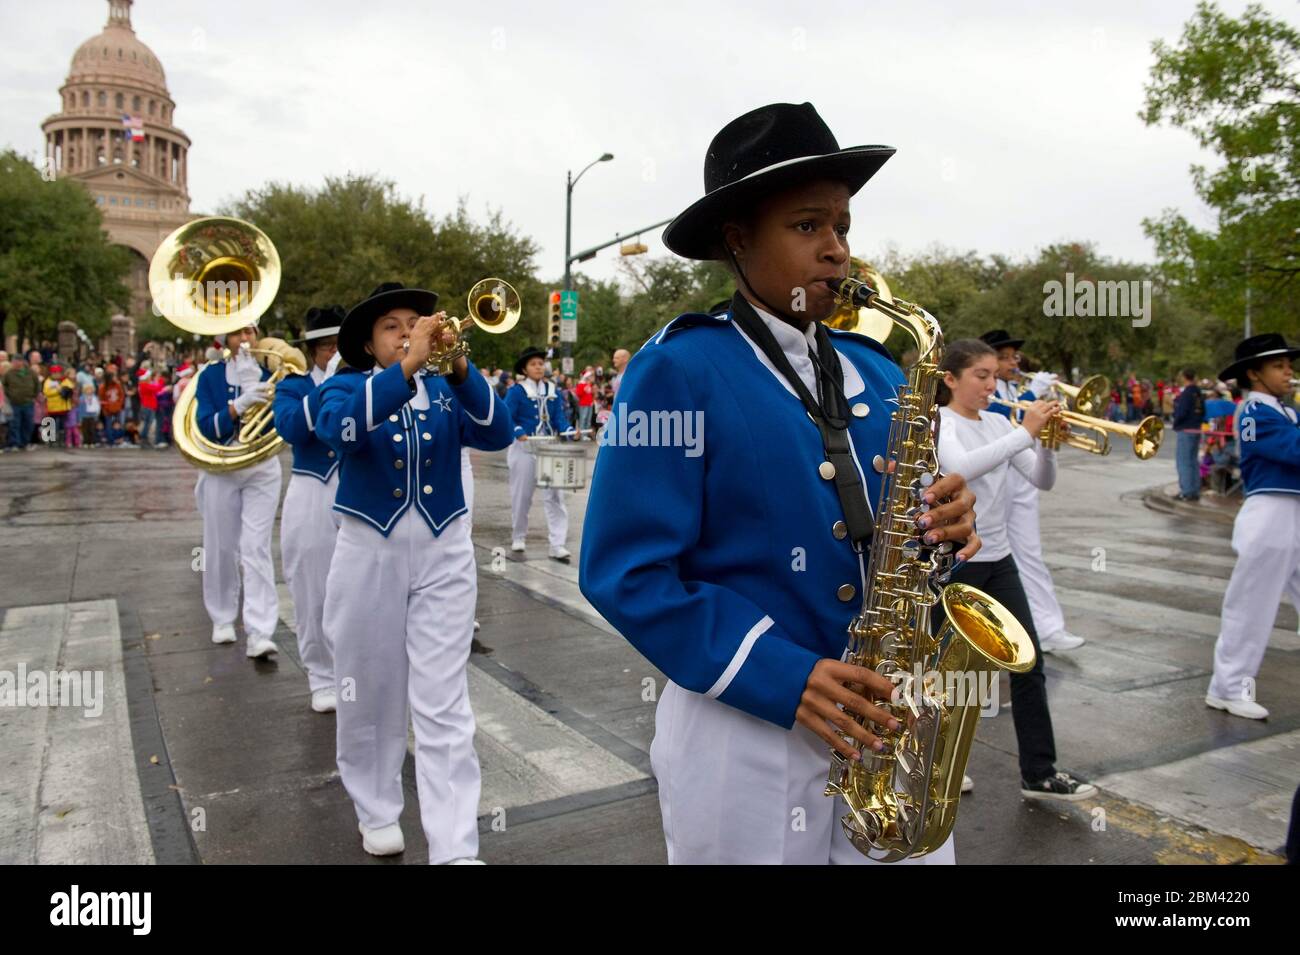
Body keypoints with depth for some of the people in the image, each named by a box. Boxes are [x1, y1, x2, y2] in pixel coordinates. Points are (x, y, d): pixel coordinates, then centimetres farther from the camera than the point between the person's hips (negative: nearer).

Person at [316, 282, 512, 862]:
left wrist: (459, 366, -25)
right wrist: (406, 367, -32)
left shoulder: (446, 389, 5)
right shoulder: (347, 386, 0)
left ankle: (455, 847, 0)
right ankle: (375, 810, 34)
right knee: (371, 693, 13)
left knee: (444, 703, -2)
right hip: (369, 553, 0)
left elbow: (496, 435, -13)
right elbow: (338, 430, -24)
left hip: (444, 554, 0)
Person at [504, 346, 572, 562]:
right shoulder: (516, 391, -5)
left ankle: (558, 545, -4)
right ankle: (518, 537, 28)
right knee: (521, 495, 8)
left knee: (554, 495, -4)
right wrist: (520, 434, -25)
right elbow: (507, 419, -10)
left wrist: (569, 431, -14)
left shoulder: (553, 391, 8)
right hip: (524, 449, -3)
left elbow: (559, 418, 5)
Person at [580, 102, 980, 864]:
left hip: (882, 725, 5)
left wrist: (939, 528, -10)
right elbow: (626, 571, -15)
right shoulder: (679, 370, -12)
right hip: (744, 738, -5)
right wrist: (779, 677, -20)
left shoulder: (877, 375, 6)